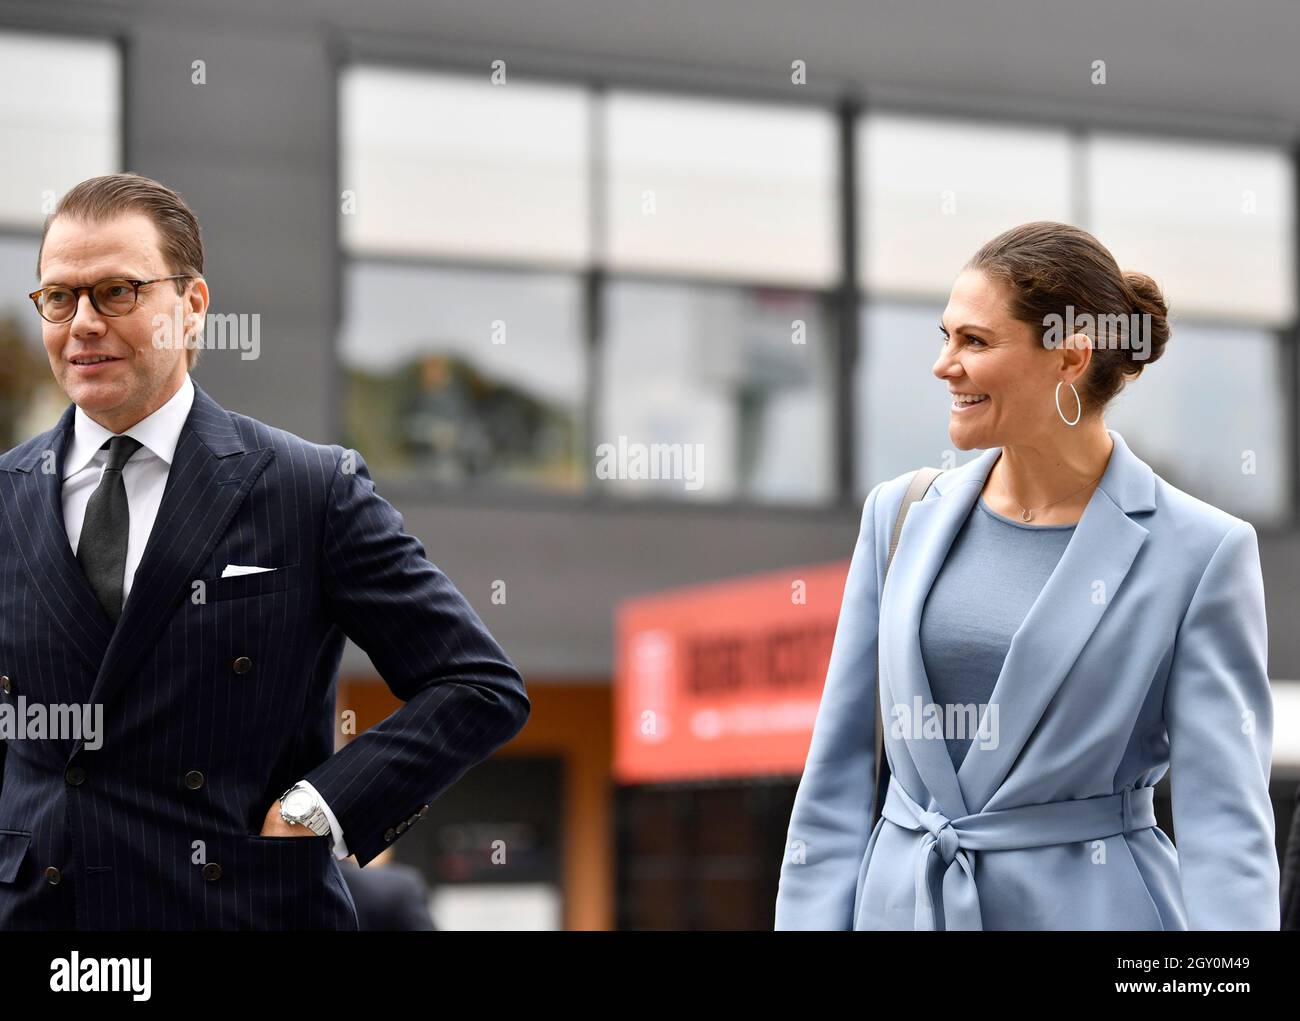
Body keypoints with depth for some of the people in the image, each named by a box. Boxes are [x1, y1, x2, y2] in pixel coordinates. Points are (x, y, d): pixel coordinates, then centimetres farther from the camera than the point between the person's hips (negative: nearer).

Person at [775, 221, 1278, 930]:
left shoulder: (1197, 552, -8)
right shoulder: (902, 514, 4)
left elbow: (1223, 817, -11)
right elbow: (839, 774, 7)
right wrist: (811, 917, 0)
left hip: (1089, 907, -3)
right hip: (900, 901, 4)